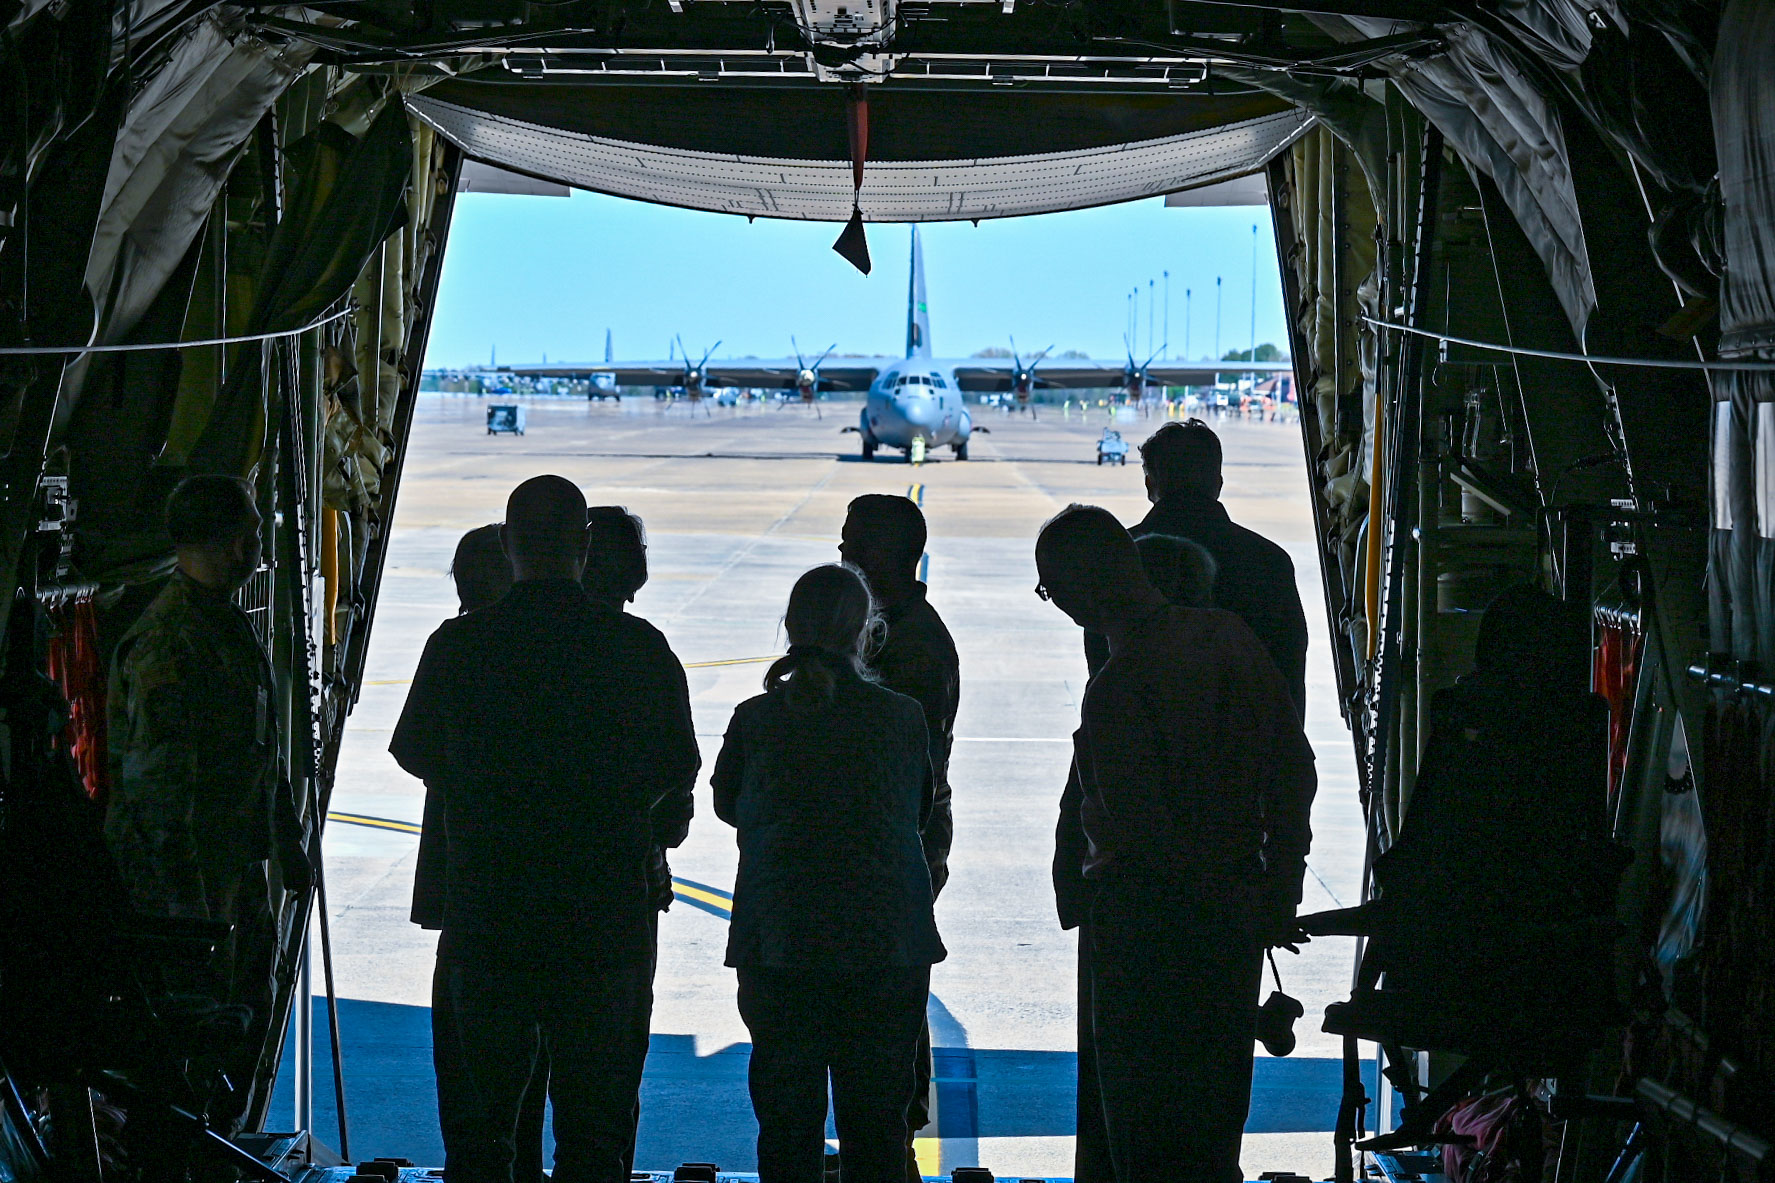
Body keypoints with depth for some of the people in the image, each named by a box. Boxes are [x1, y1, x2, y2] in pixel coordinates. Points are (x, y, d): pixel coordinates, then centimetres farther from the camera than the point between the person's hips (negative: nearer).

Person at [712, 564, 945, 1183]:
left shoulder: (756, 719, -6)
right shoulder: (903, 717, -6)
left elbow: (728, 803, 10)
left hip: (777, 944, 0)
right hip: (886, 944, 0)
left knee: (786, 1115, 9)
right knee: (875, 1116, 8)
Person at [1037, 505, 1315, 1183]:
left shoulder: (1115, 689, -22)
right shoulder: (1227, 635, 0)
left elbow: (1141, 832, -22)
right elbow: (1294, 768, 6)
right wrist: (1279, 890, 10)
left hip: (1151, 921, -7)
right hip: (1236, 923, 7)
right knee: (1216, 1121, 19)